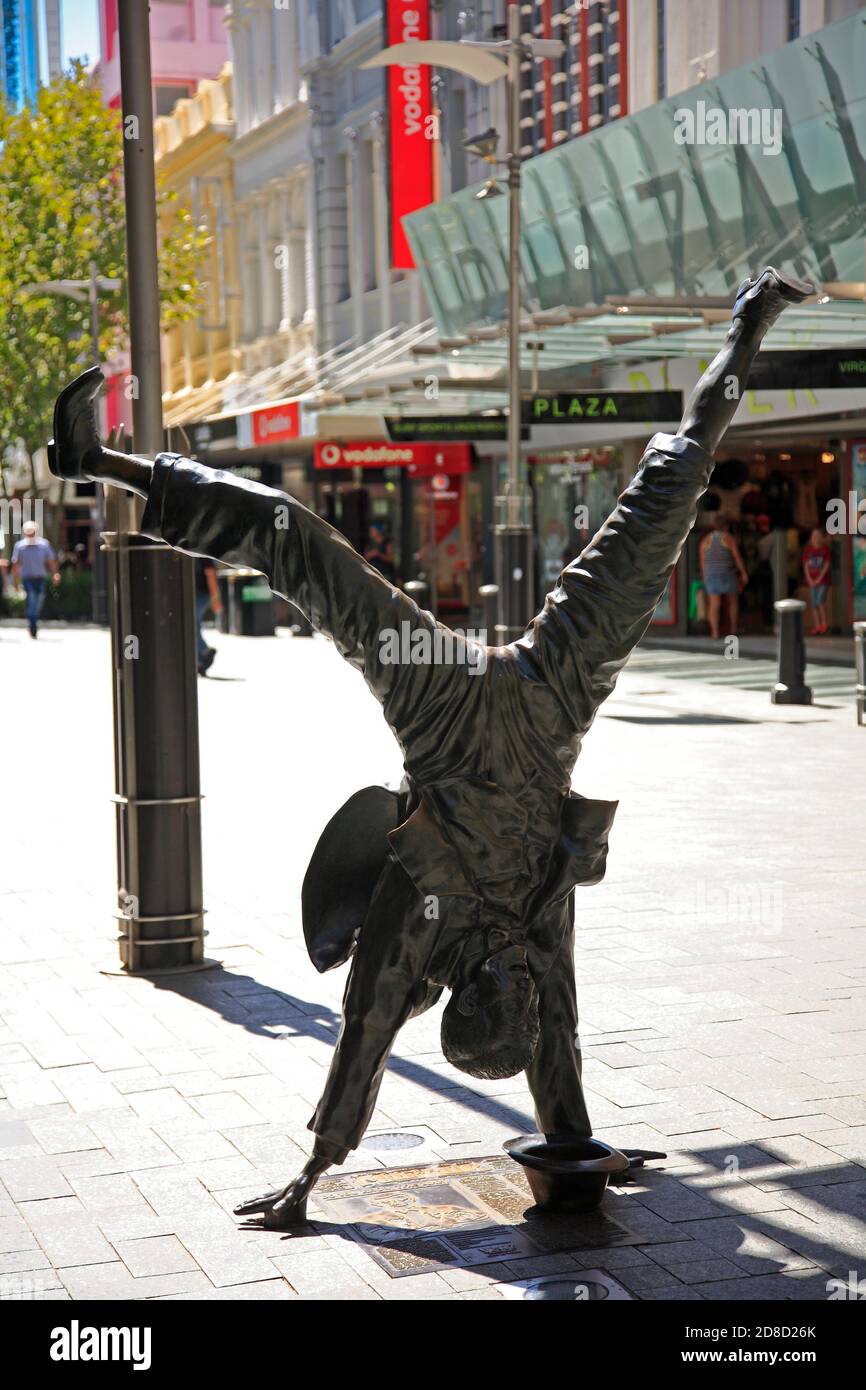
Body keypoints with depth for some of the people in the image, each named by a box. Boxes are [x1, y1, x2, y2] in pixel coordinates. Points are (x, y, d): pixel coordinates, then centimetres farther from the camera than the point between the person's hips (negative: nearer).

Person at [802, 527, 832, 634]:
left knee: (820, 600, -18)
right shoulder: (808, 550, 8)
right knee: (814, 604, 3)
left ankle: (825, 624, -5)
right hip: (812, 581, 4)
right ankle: (816, 627, 6)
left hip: (823, 580, -4)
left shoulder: (826, 549, -2)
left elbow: (827, 565, -7)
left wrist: (819, 579, -12)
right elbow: (805, 565, 6)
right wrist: (809, 579, -5)